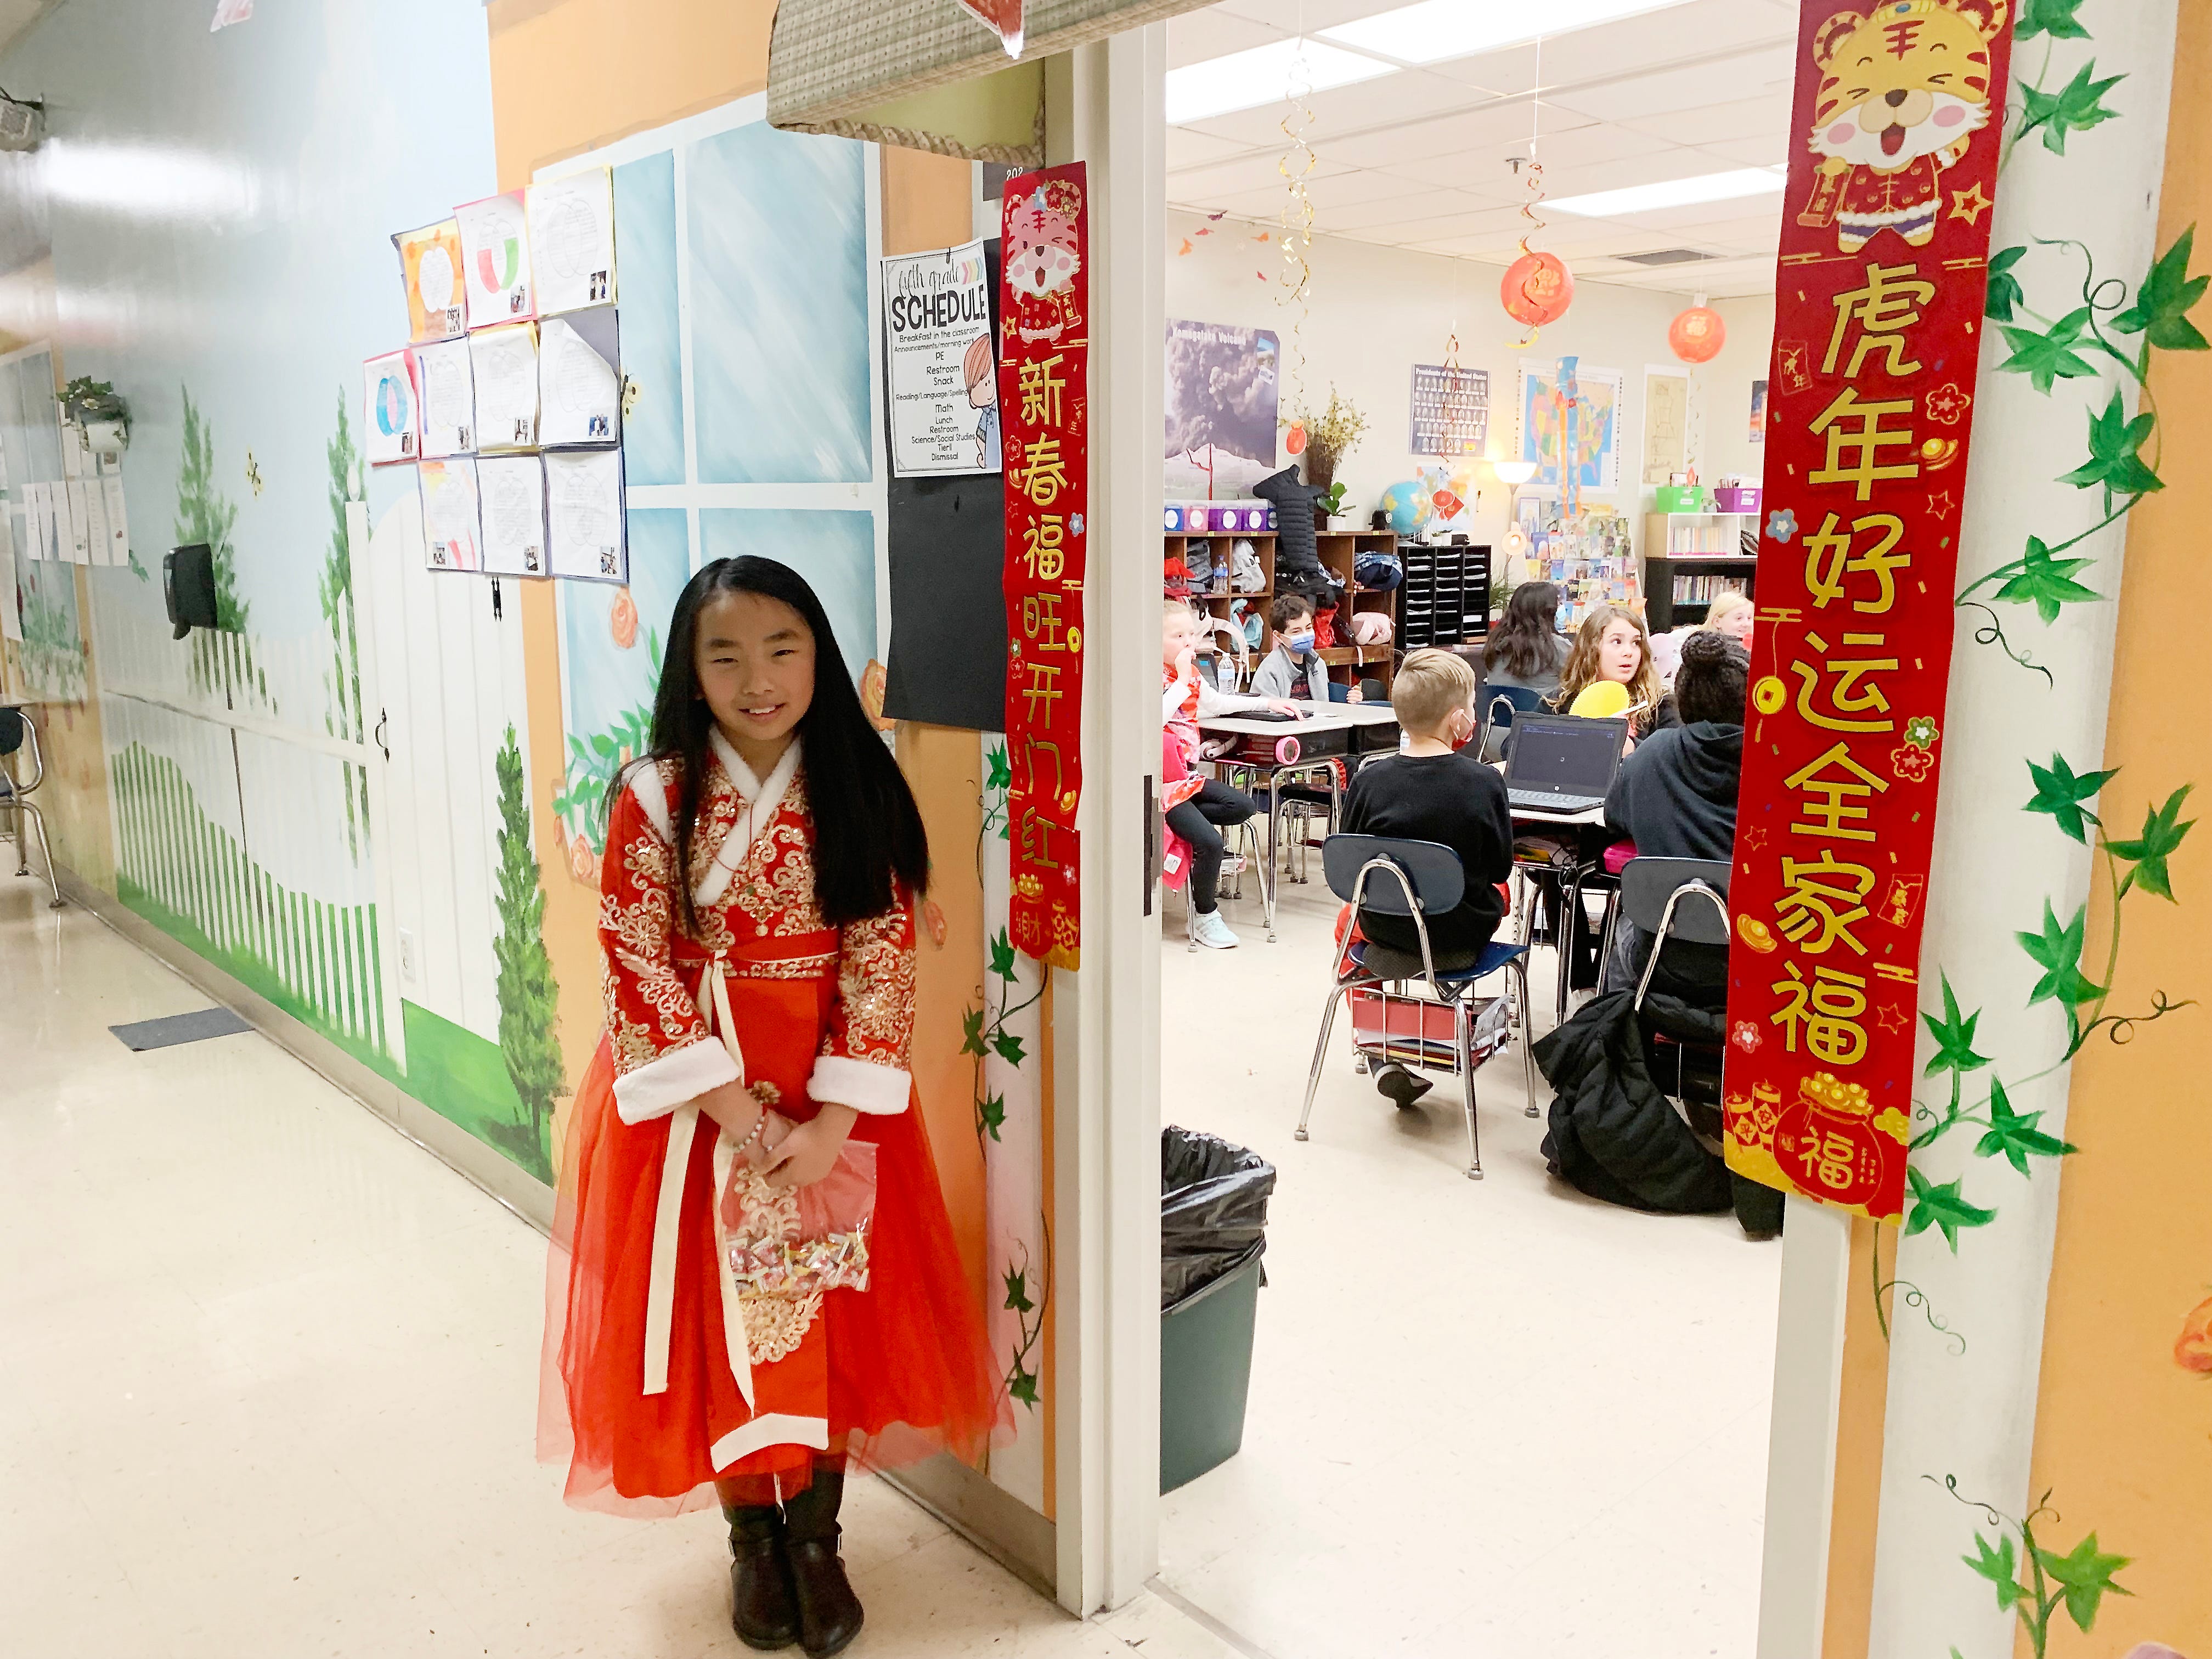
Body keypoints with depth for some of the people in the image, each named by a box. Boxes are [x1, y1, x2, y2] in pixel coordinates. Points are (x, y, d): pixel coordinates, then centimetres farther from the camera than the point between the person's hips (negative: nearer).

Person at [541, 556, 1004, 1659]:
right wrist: (744, 1121, -16)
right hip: (693, 1097, -1)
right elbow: (641, 979, -10)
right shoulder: (652, 798, -8)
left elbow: (884, 964, -8)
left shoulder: (859, 794, -5)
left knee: (834, 1314, 8)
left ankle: (814, 1536, 30)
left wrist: (827, 1125, -15)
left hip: (834, 1101, 1)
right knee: (720, 1316, 8)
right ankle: (752, 1536, 32)